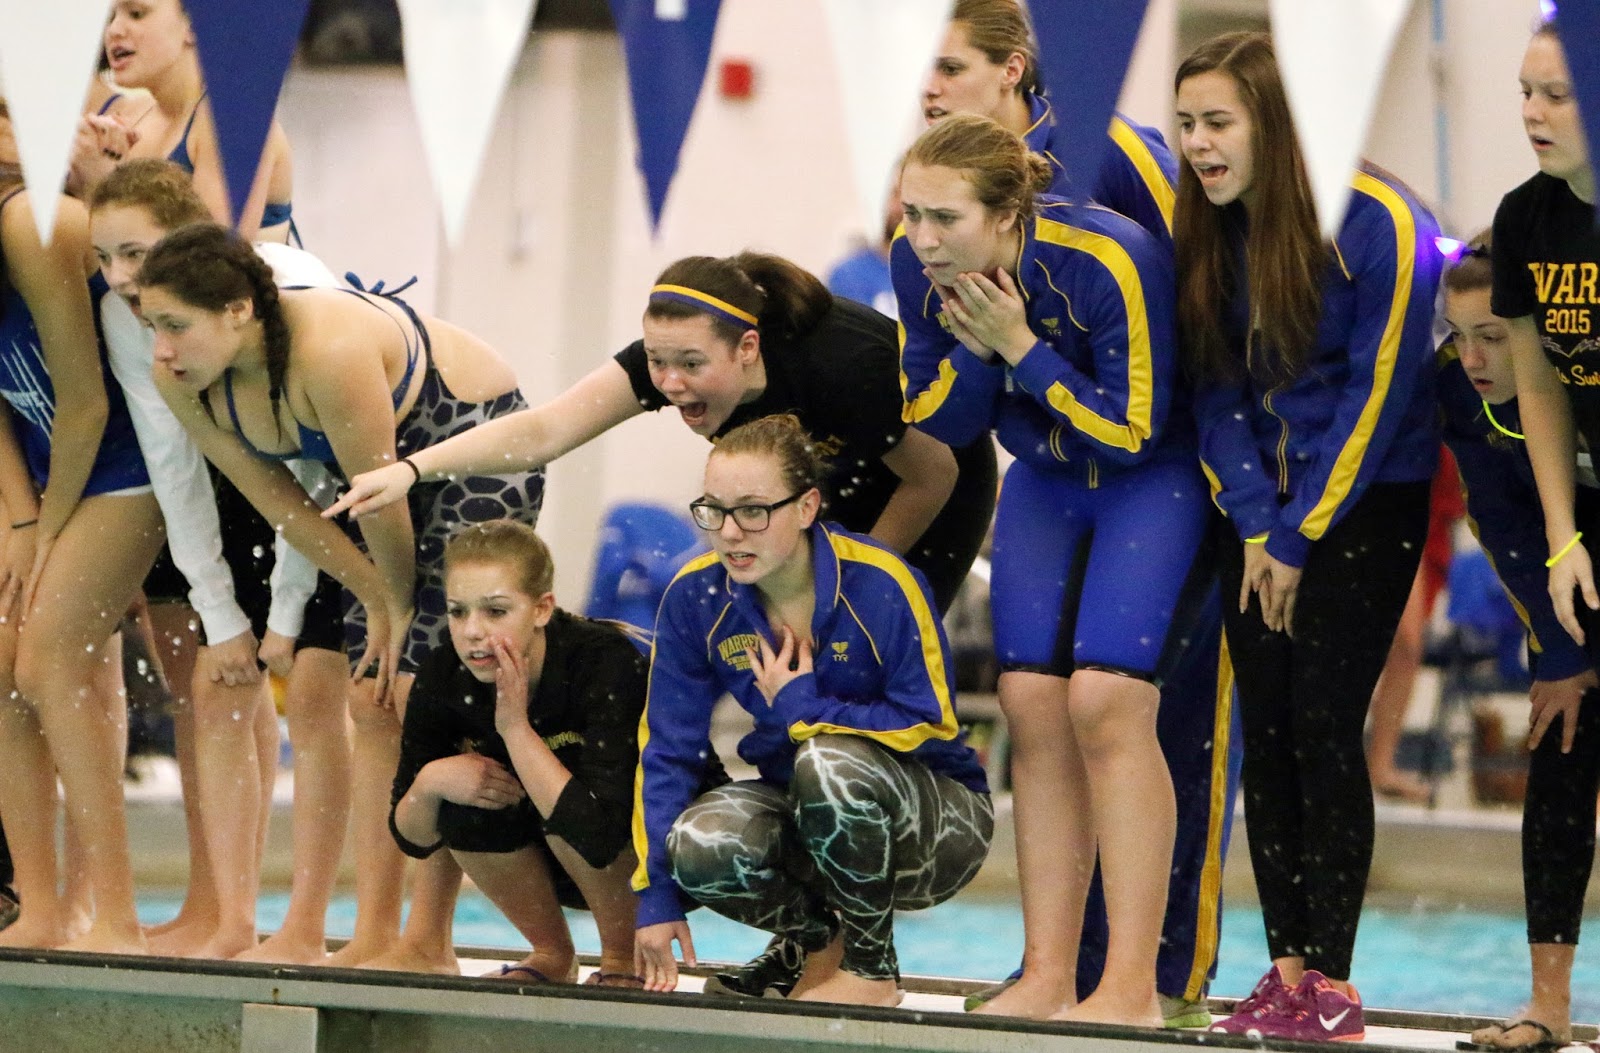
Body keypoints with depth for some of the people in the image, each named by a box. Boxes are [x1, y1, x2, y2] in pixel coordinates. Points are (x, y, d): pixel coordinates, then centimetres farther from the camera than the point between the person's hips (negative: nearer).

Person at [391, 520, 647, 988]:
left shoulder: (608, 661, -30)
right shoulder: (443, 679, -16)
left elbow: (599, 836, -40)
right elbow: (414, 840, -6)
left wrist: (516, 726, -38)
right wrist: (428, 783, -28)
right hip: (558, 871, 5)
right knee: (466, 795, -21)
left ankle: (624, 960, -8)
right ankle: (552, 956, 1)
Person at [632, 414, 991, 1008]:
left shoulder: (881, 585, -21)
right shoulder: (695, 598, -8)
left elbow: (929, 728, -17)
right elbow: (667, 749, -4)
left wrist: (802, 709, -22)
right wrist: (656, 895, -8)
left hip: (936, 824, -4)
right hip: (807, 815, 4)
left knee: (831, 760, -37)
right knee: (701, 845, -29)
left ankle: (871, 966, -13)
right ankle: (815, 938, 6)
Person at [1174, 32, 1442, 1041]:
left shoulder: (1379, 223, -18)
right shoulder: (1208, 231, 0)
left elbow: (1379, 392, -16)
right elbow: (1218, 389, 4)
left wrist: (1302, 536, -13)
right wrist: (1255, 526, -7)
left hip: (1368, 501, -6)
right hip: (1266, 503, 6)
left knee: (1325, 726, -10)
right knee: (1266, 730, 1)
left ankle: (1332, 985, -8)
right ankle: (1286, 972, 4)